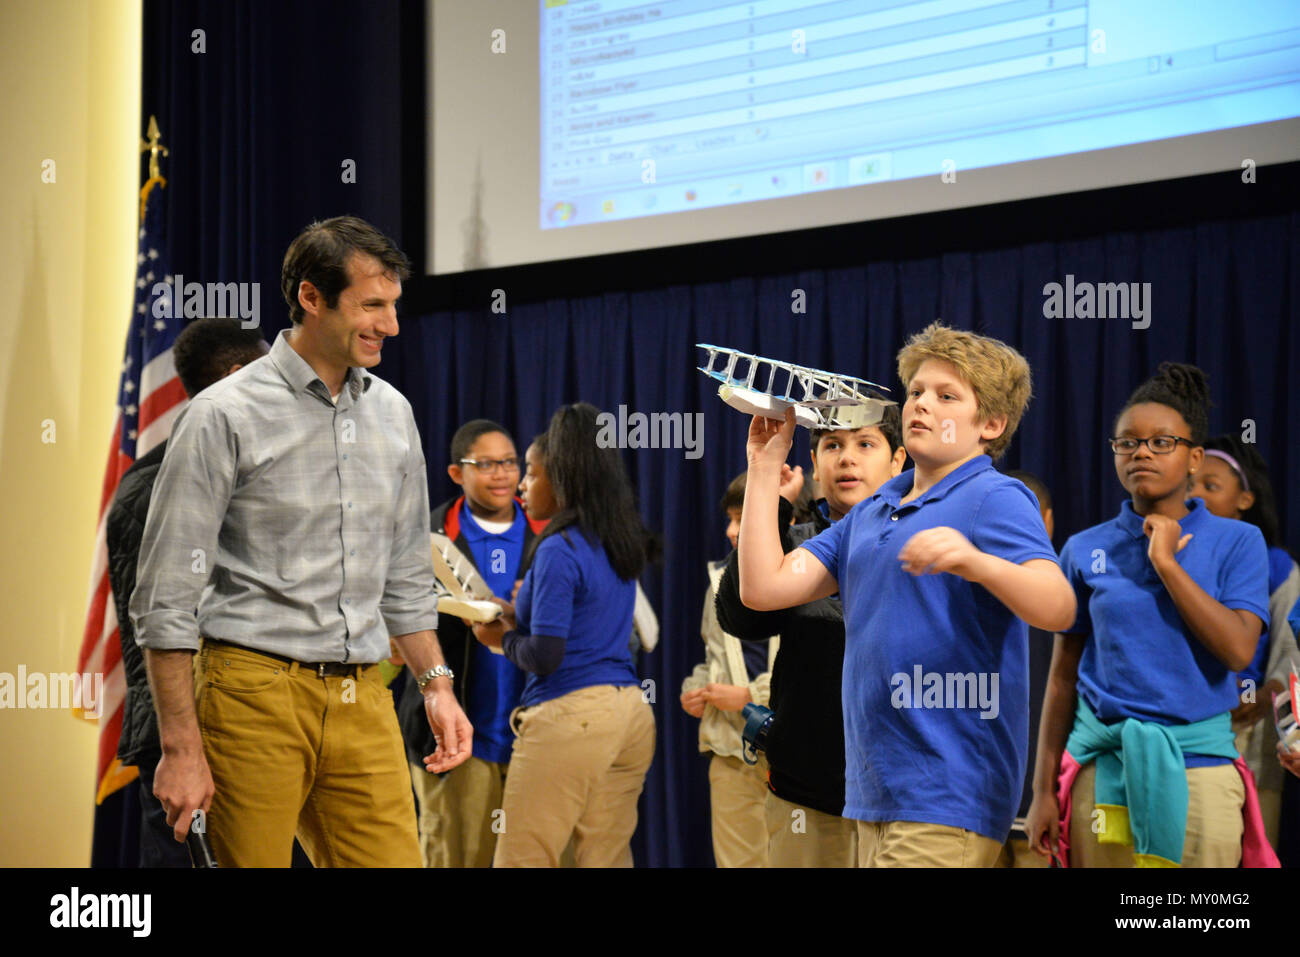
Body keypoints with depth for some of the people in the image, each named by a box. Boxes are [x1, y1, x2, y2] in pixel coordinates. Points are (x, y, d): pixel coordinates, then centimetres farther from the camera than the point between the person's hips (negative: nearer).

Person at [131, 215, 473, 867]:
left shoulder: (392, 413, 13)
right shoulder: (226, 415, -6)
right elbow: (165, 597, -7)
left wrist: (436, 684, 13)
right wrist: (180, 747, -12)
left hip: (362, 698, 5)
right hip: (255, 692, -5)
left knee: (392, 858, -2)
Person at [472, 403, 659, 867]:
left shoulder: (559, 549, -13)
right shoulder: (618, 543, 12)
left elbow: (544, 657, -16)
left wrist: (503, 637, 3)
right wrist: (521, 616, 17)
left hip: (570, 716, -9)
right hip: (629, 711, 9)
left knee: (520, 861, -2)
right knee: (607, 860, 9)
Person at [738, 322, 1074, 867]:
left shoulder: (995, 499, -6)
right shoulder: (872, 511, 18)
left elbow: (1057, 609, -21)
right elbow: (764, 587, 10)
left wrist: (976, 562, -39)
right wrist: (765, 467, 12)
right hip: (874, 790, 8)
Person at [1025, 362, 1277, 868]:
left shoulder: (1237, 542, 3)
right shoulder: (1084, 550, 6)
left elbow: (1238, 650, -11)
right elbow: (1063, 676, 8)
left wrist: (1167, 562, -11)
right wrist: (1044, 791, 6)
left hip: (1199, 766, -1)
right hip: (1102, 766, 1)